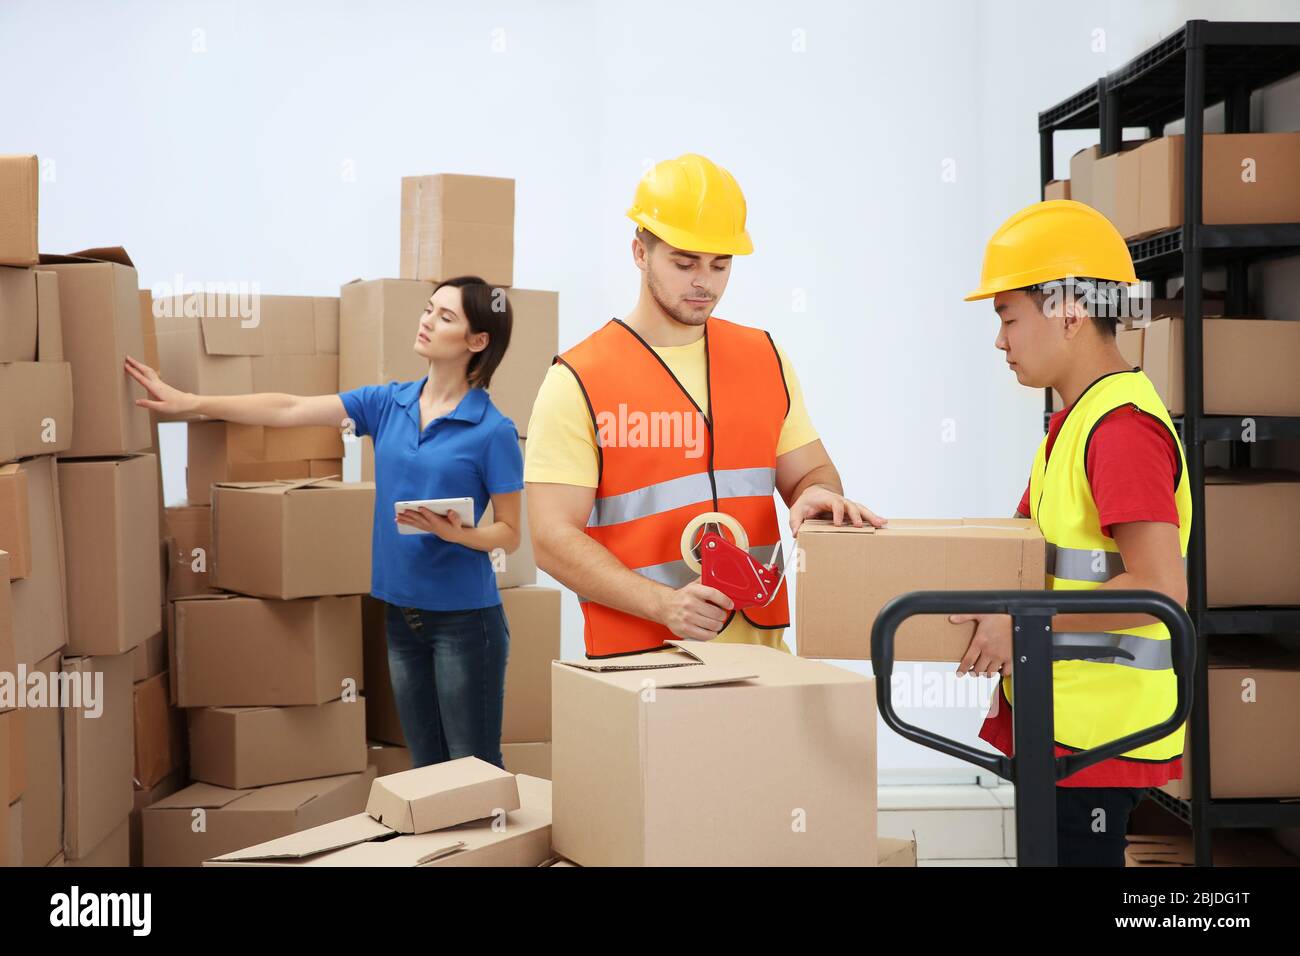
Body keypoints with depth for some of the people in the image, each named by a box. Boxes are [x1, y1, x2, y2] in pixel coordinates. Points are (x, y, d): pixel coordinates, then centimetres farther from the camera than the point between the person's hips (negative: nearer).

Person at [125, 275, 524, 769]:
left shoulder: (493, 431, -10)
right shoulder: (388, 403, 4)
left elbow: (509, 534, -5)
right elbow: (288, 409, 0)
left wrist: (455, 533, -24)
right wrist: (188, 402, -4)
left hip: (464, 616, -5)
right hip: (401, 610, 5)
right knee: (425, 767, 13)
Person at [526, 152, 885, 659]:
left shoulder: (765, 358, 9)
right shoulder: (578, 379, -6)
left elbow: (810, 471, 17)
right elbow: (554, 538, -10)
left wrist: (817, 495, -9)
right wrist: (664, 603, -24)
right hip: (640, 656, -4)